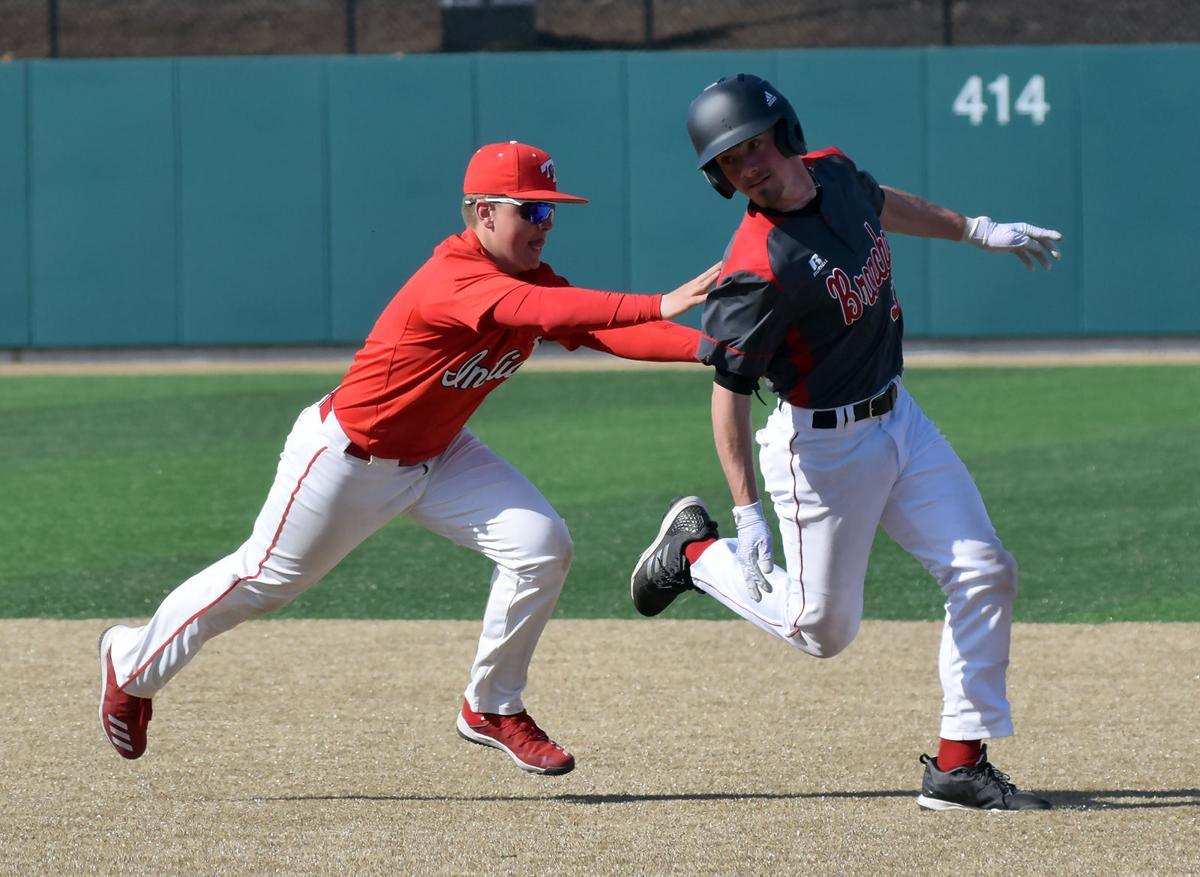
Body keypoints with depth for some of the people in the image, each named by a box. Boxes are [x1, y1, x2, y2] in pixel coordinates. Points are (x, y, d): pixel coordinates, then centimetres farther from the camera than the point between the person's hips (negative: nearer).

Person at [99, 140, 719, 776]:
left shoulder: (530, 282, -6)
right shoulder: (453, 280, -33)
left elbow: (605, 330, -16)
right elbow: (539, 311, -50)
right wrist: (660, 305, -57)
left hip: (436, 456, 8)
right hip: (346, 456, -8)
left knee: (542, 546, -9)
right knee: (264, 580, 5)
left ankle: (492, 709, 7)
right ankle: (132, 663, 29)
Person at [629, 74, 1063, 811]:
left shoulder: (833, 171, -4)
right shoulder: (760, 269, -28)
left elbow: (881, 204, 21)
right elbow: (730, 390, -26)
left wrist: (978, 231, 31)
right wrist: (747, 515, -29)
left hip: (898, 417, 7)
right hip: (822, 445, -7)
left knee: (985, 575, 0)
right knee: (823, 630, 5)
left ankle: (959, 765, 5)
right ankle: (695, 550, 29)